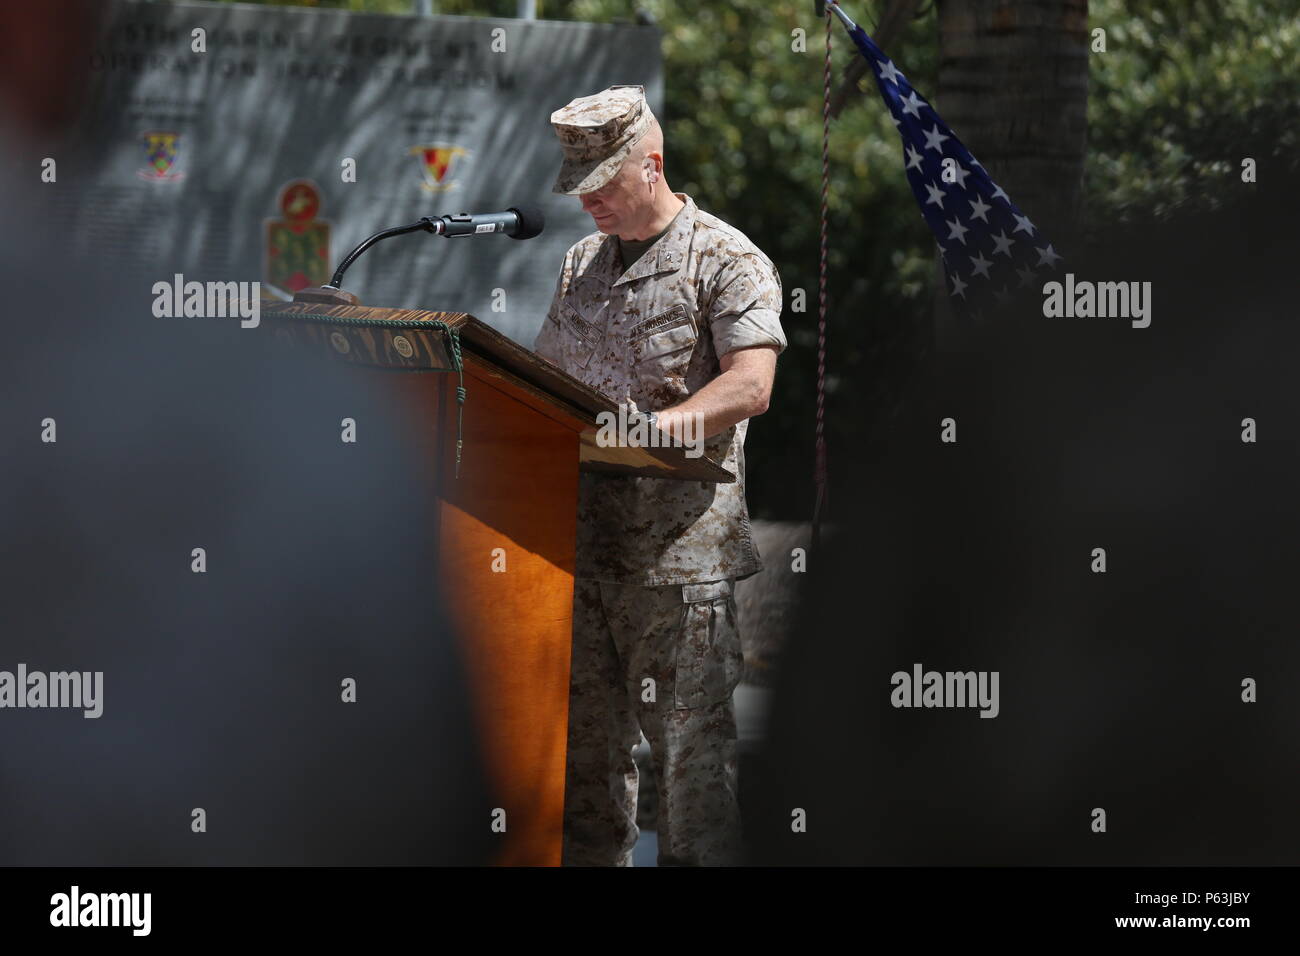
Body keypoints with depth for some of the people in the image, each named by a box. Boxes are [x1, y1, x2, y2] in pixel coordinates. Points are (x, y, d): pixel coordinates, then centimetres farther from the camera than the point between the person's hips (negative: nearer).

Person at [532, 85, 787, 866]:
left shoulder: (727, 261, -4)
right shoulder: (582, 264, 19)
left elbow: (749, 386, -17)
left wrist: (655, 427, -30)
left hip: (679, 540, -7)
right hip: (581, 534, 7)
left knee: (693, 742, -8)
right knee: (583, 739, 10)